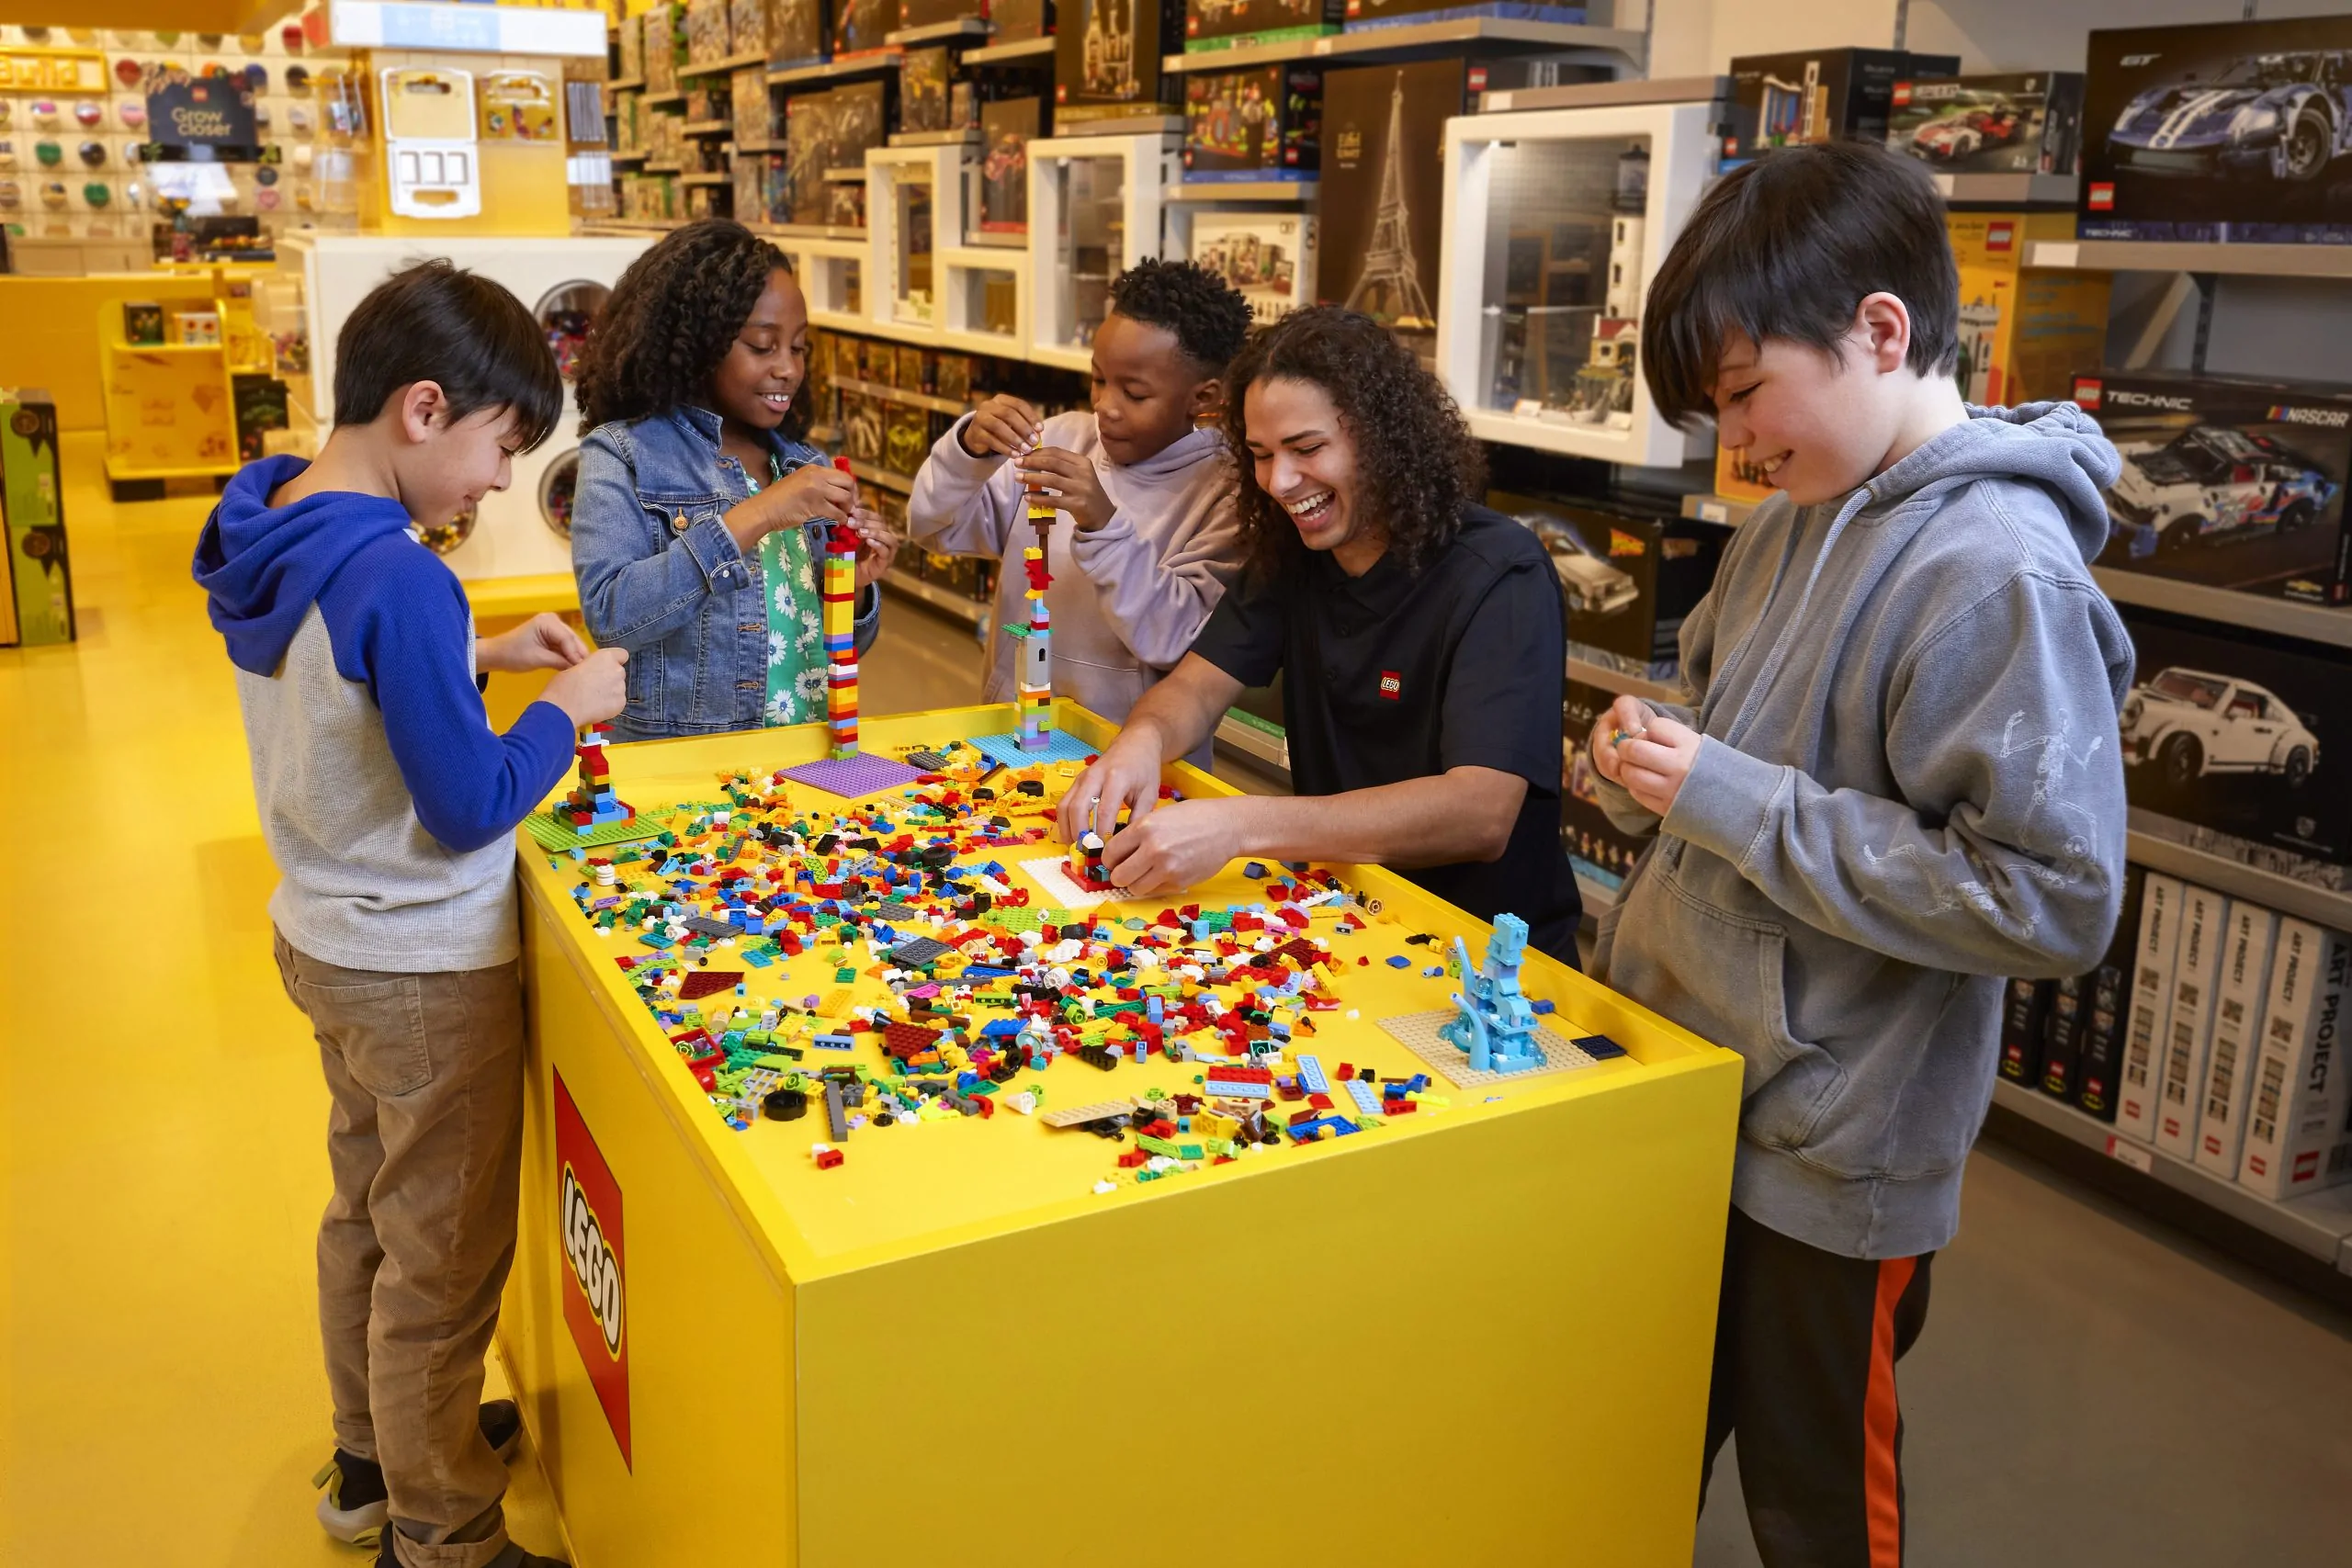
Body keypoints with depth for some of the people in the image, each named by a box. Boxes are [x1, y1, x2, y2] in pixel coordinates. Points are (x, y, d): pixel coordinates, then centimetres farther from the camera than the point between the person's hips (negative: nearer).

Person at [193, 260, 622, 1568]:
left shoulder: (268, 533, -1)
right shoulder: (398, 578, -29)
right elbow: (468, 809, -24)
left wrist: (478, 657, 5)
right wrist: (566, 711, -10)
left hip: (327, 936, 9)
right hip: (426, 968, -9)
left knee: (368, 1209, 25)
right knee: (443, 1260, 8)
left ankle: (374, 1454, 45)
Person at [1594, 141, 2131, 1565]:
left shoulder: (1999, 572, -23)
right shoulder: (1790, 524, 3)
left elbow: (2056, 898, -27)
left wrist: (1734, 799, -25)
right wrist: (1648, 758, -5)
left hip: (1824, 1158, -7)